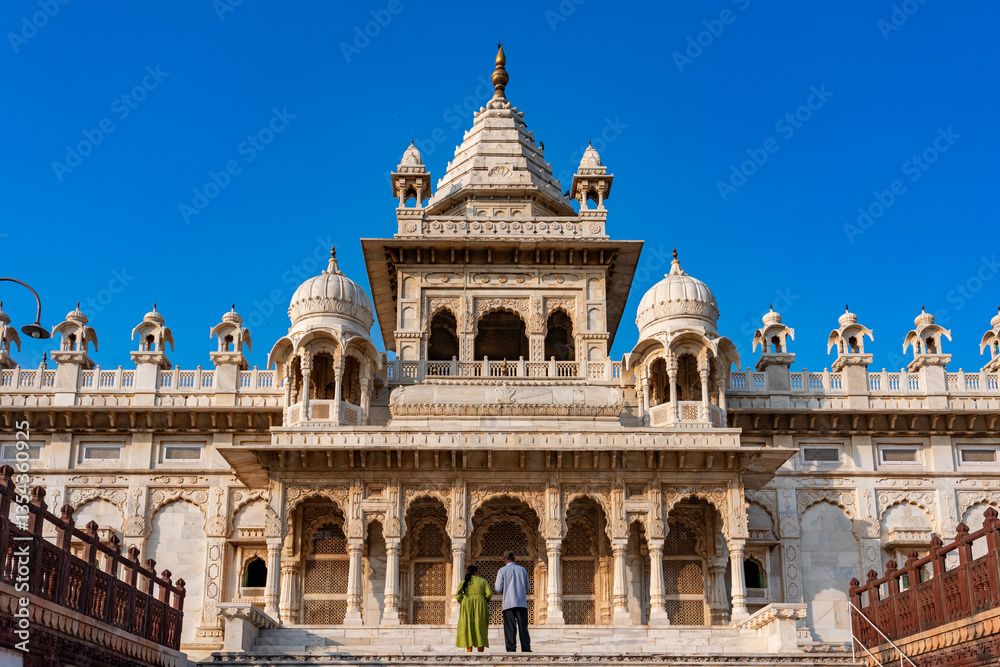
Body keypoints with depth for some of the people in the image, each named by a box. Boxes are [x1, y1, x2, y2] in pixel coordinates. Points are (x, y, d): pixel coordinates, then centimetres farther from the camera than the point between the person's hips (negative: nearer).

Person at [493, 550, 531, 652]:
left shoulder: (503, 570, 0)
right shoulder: (522, 570, 10)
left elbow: (499, 589, -1)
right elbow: (527, 587, 15)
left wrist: (495, 588, 20)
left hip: (508, 603, -2)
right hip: (522, 603, 2)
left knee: (510, 628, -1)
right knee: (523, 627, 5)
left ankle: (511, 649, -8)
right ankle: (526, 648, 1)